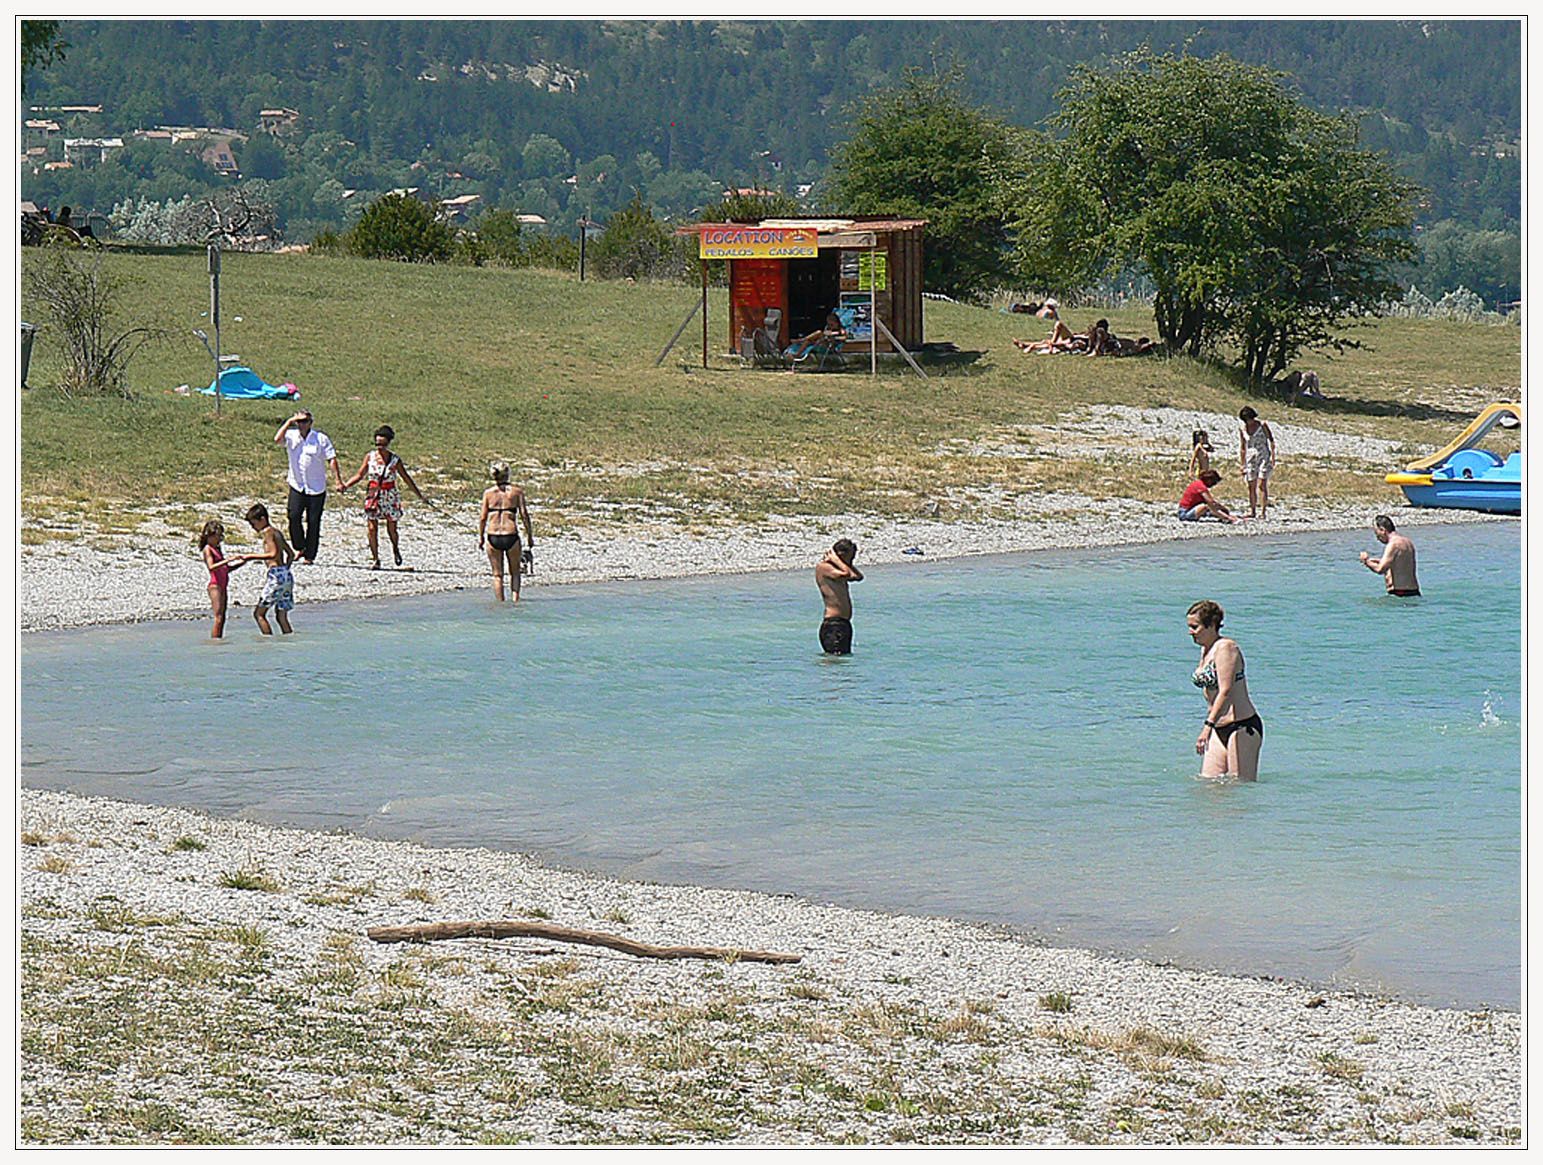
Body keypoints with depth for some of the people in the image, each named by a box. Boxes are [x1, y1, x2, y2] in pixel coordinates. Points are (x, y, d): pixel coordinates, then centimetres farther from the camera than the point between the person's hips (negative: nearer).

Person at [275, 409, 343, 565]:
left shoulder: (321, 438, -2)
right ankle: (300, 547, 8)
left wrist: (338, 480, -9)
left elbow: (332, 459, -2)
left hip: (316, 488, -1)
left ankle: (309, 555, 11)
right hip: (297, 487, 1)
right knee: (294, 517, -13)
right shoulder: (291, 436, 3)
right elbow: (277, 440, -17)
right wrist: (289, 422, -13)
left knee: (313, 522, 1)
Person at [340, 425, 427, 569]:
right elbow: (360, 475, 8)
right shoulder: (370, 456, 1)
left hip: (390, 496, -1)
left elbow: (406, 478, 5)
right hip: (373, 495, 1)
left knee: (391, 528, 5)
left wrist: (420, 496, 8)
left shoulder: (395, 460, -2)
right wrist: (345, 485, -5)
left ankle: (396, 549, 36)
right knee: (371, 528, -6)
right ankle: (376, 559, 4)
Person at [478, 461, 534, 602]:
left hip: (493, 537, 1)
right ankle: (515, 599, 0)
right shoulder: (516, 491, 1)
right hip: (511, 536, -1)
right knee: (515, 572, 17)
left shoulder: (488, 492, 3)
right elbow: (524, 515, -2)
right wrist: (529, 536, 5)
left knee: (497, 574, 12)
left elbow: (483, 518, 2)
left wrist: (480, 537, 13)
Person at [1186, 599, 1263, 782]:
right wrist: (1211, 727, 22)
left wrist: (1208, 725, -32)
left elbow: (1225, 692, -25)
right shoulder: (1205, 651, 13)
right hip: (1219, 730, 9)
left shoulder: (1225, 648, -15)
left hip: (1242, 727, -9)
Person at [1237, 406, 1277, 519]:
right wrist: (1242, 466, 11)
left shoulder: (1262, 425, -2)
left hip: (1264, 457, -4)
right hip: (1251, 459, 4)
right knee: (1251, 486, 2)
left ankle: (1263, 511, -15)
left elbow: (1271, 441, 2)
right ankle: (1252, 511, 10)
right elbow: (1242, 449, 13)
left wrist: (1273, 457, -5)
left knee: (1262, 484, -13)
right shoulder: (1242, 430, 7)